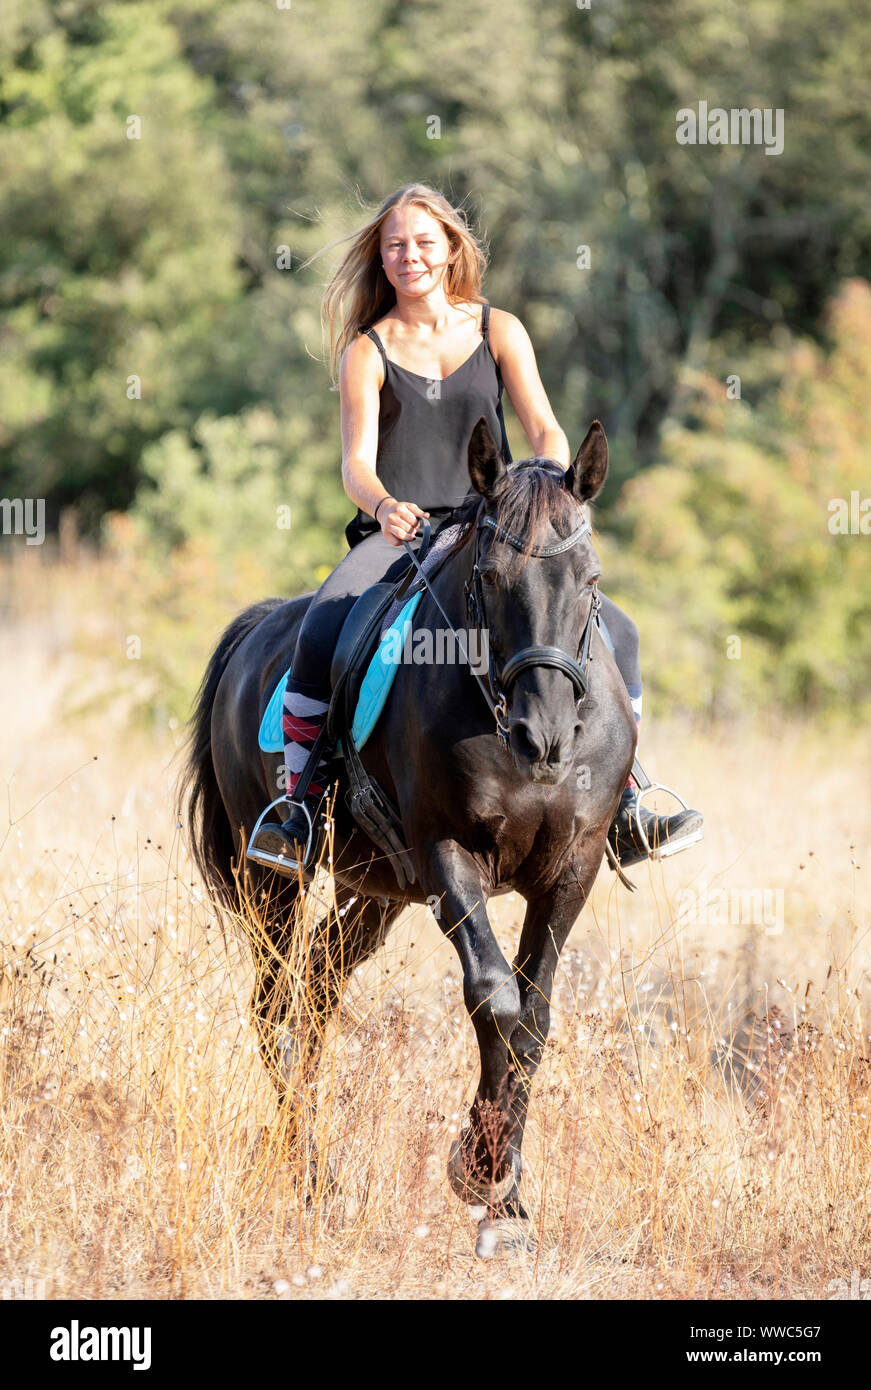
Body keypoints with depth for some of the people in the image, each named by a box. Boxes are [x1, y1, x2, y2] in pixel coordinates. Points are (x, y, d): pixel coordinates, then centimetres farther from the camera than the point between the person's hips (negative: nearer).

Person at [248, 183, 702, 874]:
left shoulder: (499, 331, 10)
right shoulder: (367, 350, 6)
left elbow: (545, 429, 2)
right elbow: (357, 461, -5)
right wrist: (384, 505, -29)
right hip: (396, 534, -2)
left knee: (614, 631, -12)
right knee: (320, 635, -31)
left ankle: (623, 812, -1)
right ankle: (302, 810, -21)